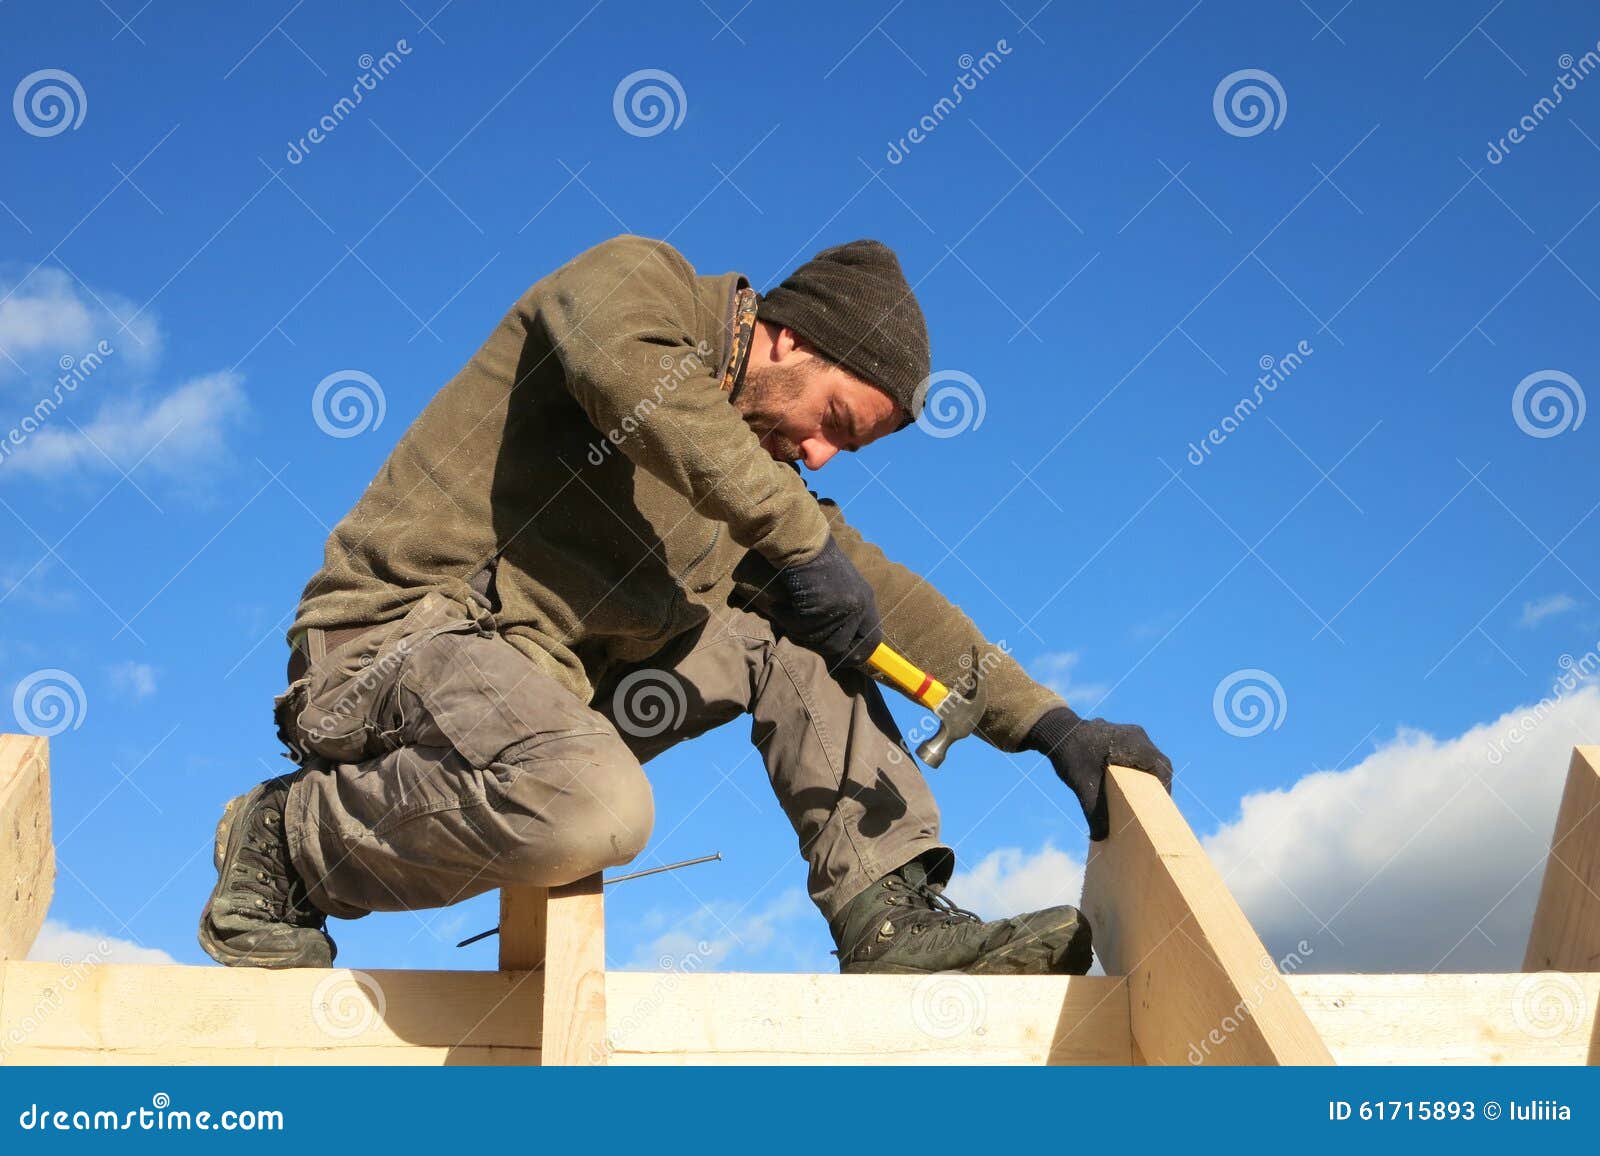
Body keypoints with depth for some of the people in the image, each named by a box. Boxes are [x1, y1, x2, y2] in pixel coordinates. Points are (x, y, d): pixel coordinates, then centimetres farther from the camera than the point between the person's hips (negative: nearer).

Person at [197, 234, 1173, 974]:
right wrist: (800, 537, -28)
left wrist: (1051, 726, 5)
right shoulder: (638, 279, -3)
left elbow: (886, 601, 15)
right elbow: (629, 371, -28)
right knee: (595, 809, -35)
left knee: (792, 632, 5)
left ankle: (893, 915, -4)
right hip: (405, 629, -8)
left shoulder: (759, 465, 17)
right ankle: (287, 846, -12)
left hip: (557, 684, 8)